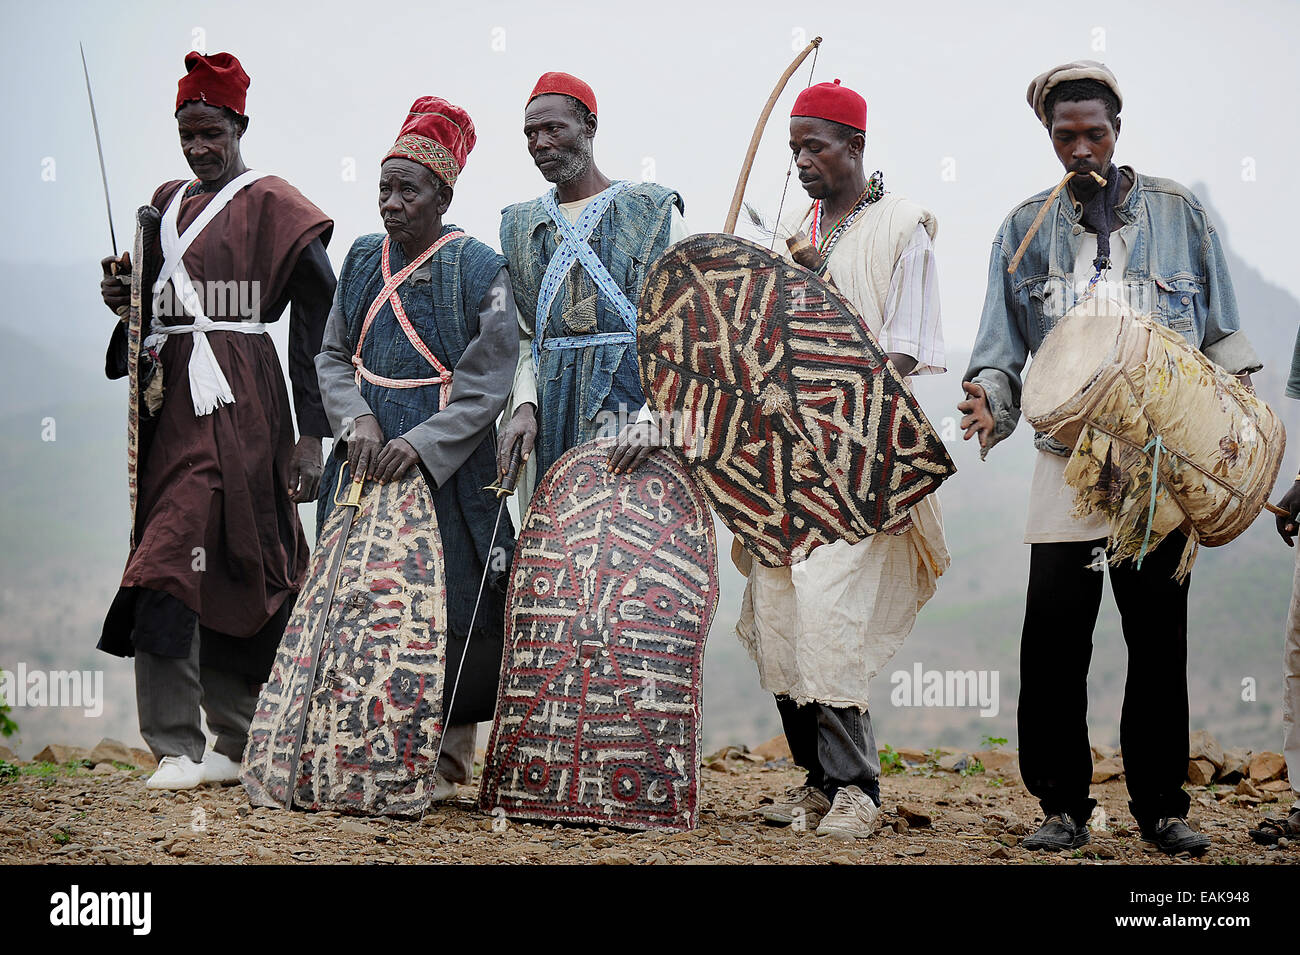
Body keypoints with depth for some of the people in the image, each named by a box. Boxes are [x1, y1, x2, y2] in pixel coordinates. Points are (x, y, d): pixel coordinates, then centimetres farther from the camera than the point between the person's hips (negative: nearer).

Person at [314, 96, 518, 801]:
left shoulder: (478, 269, -7)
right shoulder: (363, 260, 10)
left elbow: (486, 385, -11)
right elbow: (332, 355, 10)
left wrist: (418, 444, -20)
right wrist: (357, 422, -9)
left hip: (446, 468, -5)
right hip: (366, 456, 5)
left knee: (447, 607, -4)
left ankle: (446, 757, 6)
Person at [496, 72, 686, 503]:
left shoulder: (654, 212, 4)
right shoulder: (520, 226, 18)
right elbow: (523, 337, 17)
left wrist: (650, 419, -16)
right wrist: (524, 406, -3)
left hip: (635, 398, -3)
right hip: (549, 418, 4)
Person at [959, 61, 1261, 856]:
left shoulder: (1179, 213, 10)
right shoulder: (1026, 228, 13)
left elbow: (1222, 338, 12)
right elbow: (1003, 348, 11)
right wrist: (988, 401, -9)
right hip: (1069, 457, 1)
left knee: (1159, 634, 2)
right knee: (1054, 636, -6)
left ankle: (1162, 807, 11)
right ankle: (1064, 806, 4)